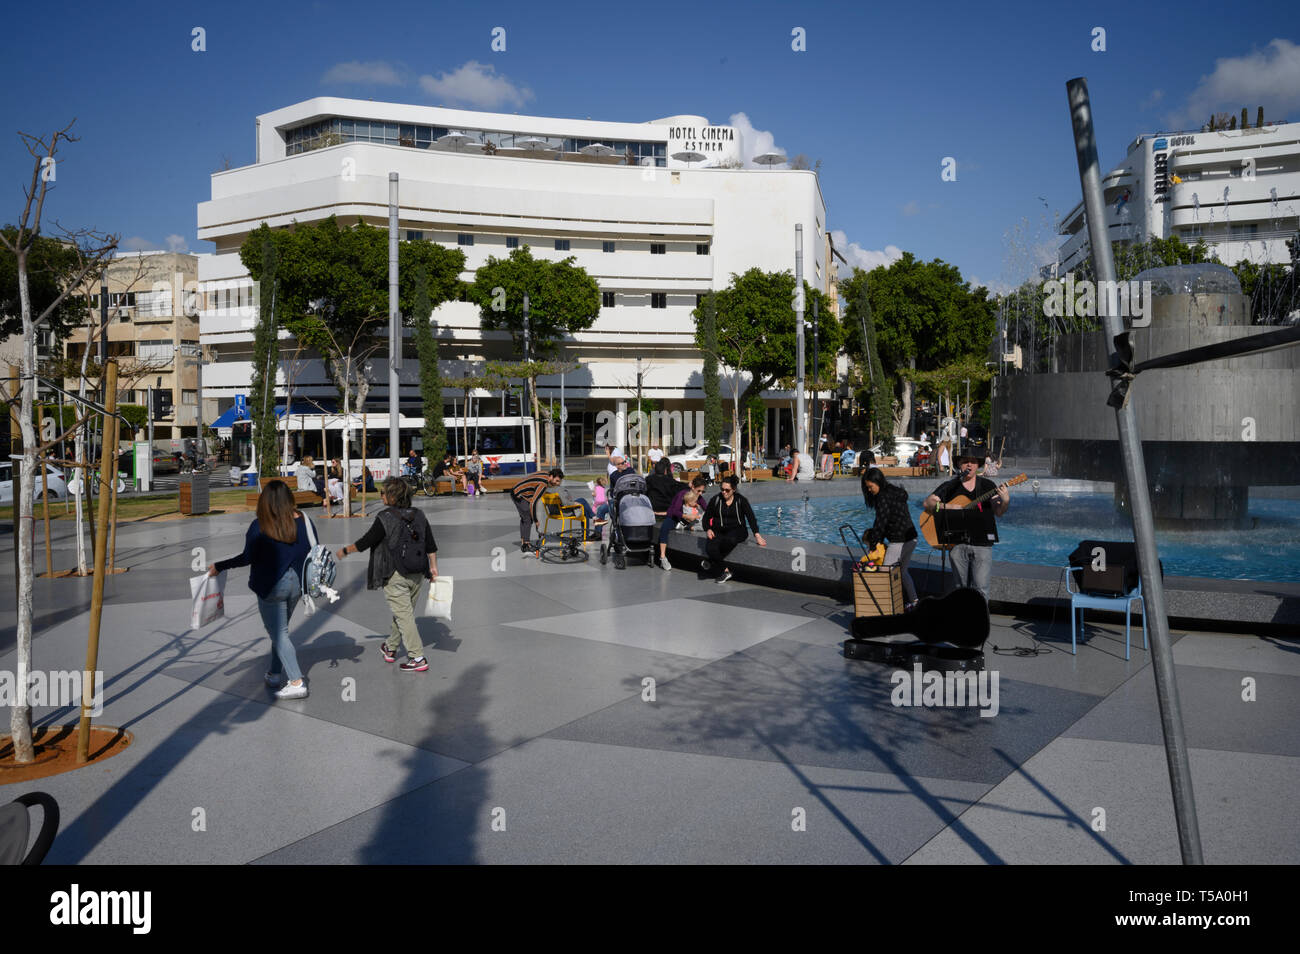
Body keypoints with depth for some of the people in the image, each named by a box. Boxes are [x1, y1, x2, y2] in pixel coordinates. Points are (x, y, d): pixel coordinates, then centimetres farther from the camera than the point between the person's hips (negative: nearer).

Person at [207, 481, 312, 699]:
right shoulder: (302, 521, -3)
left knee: (279, 633, 2)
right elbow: (312, 552, 2)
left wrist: (219, 567, 0)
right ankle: (276, 675, 29)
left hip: (271, 586, -5)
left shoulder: (259, 526, -14)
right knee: (279, 629, 20)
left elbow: (247, 558, -12)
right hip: (296, 583, 5)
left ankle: (296, 683, -3)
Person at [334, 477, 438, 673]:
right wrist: (433, 568, 13)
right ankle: (390, 648, 38)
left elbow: (364, 542, -7)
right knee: (403, 612, 20)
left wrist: (345, 551, 9)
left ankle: (418, 659, -2)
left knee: (404, 616, -2)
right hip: (417, 575, 7)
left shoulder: (385, 518, -14)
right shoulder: (418, 516, 5)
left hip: (395, 576, -7)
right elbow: (431, 546, 5)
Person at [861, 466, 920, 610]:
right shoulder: (896, 492, 13)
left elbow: (881, 522, -16)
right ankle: (912, 602, 30)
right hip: (911, 539, 10)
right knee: (902, 571, 22)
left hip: (900, 541, -10)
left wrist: (873, 544, -8)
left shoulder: (883, 497, -16)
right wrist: (879, 539, 15)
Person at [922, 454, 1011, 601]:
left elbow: (998, 512, 3)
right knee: (961, 587, 8)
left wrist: (1005, 501, -18)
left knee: (981, 586, -9)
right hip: (957, 543, 1)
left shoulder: (987, 485, 8)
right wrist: (947, 506, -16)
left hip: (982, 544, -1)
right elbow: (927, 503, 0)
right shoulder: (950, 486, 7)